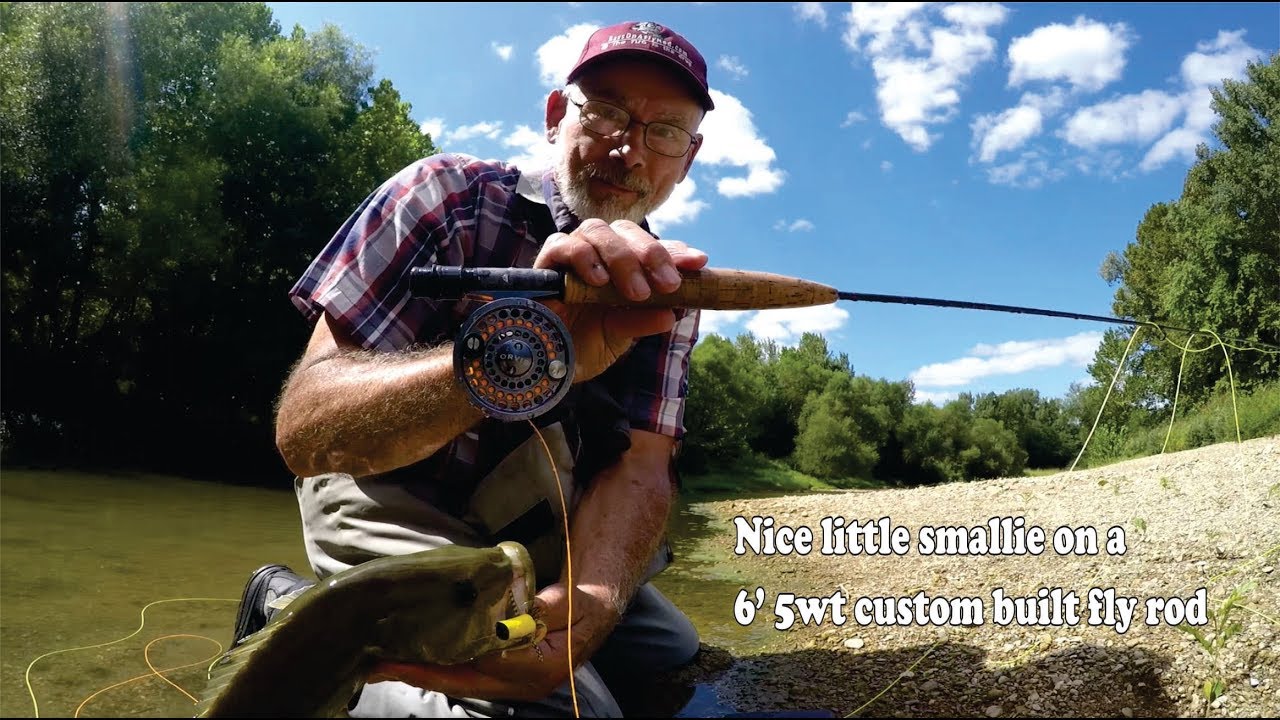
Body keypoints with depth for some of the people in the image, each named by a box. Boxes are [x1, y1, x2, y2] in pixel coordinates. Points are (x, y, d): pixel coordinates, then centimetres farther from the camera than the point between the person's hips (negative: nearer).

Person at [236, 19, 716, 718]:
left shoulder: (665, 289, -5)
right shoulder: (448, 193, -18)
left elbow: (640, 465, -17)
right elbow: (303, 426, -29)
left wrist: (587, 606, -39)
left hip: (521, 517, 6)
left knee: (673, 655, 10)